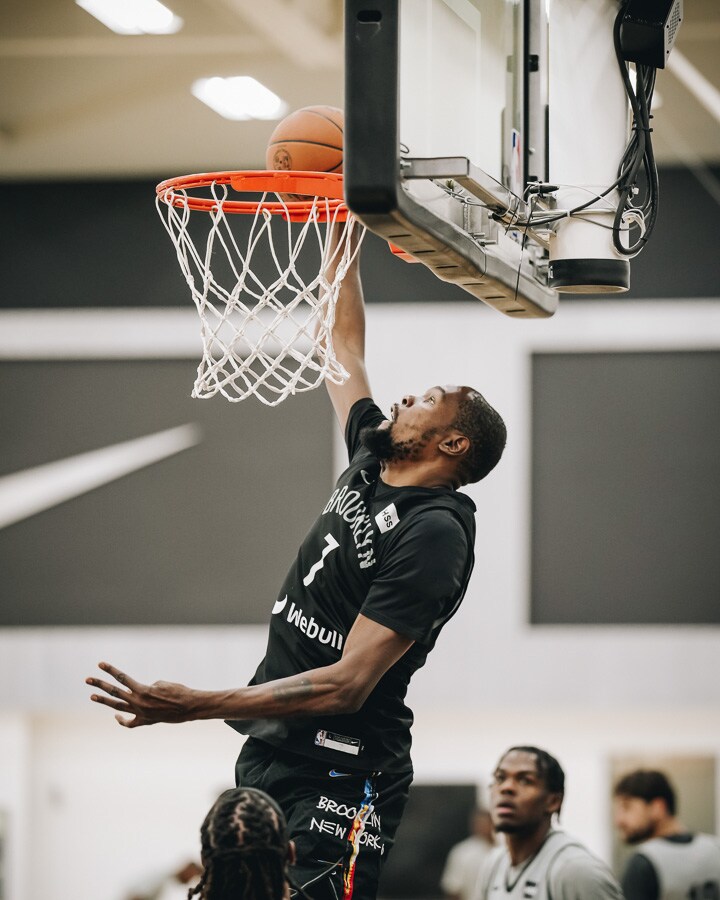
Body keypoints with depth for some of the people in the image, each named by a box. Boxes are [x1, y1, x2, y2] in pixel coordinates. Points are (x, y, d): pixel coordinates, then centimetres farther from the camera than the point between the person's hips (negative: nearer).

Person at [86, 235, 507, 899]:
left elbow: (348, 684, -21)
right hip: (269, 758, 9)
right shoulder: (371, 466, 11)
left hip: (339, 783, -9)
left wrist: (195, 706, -28)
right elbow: (344, 343, 27)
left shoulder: (436, 533, -13)